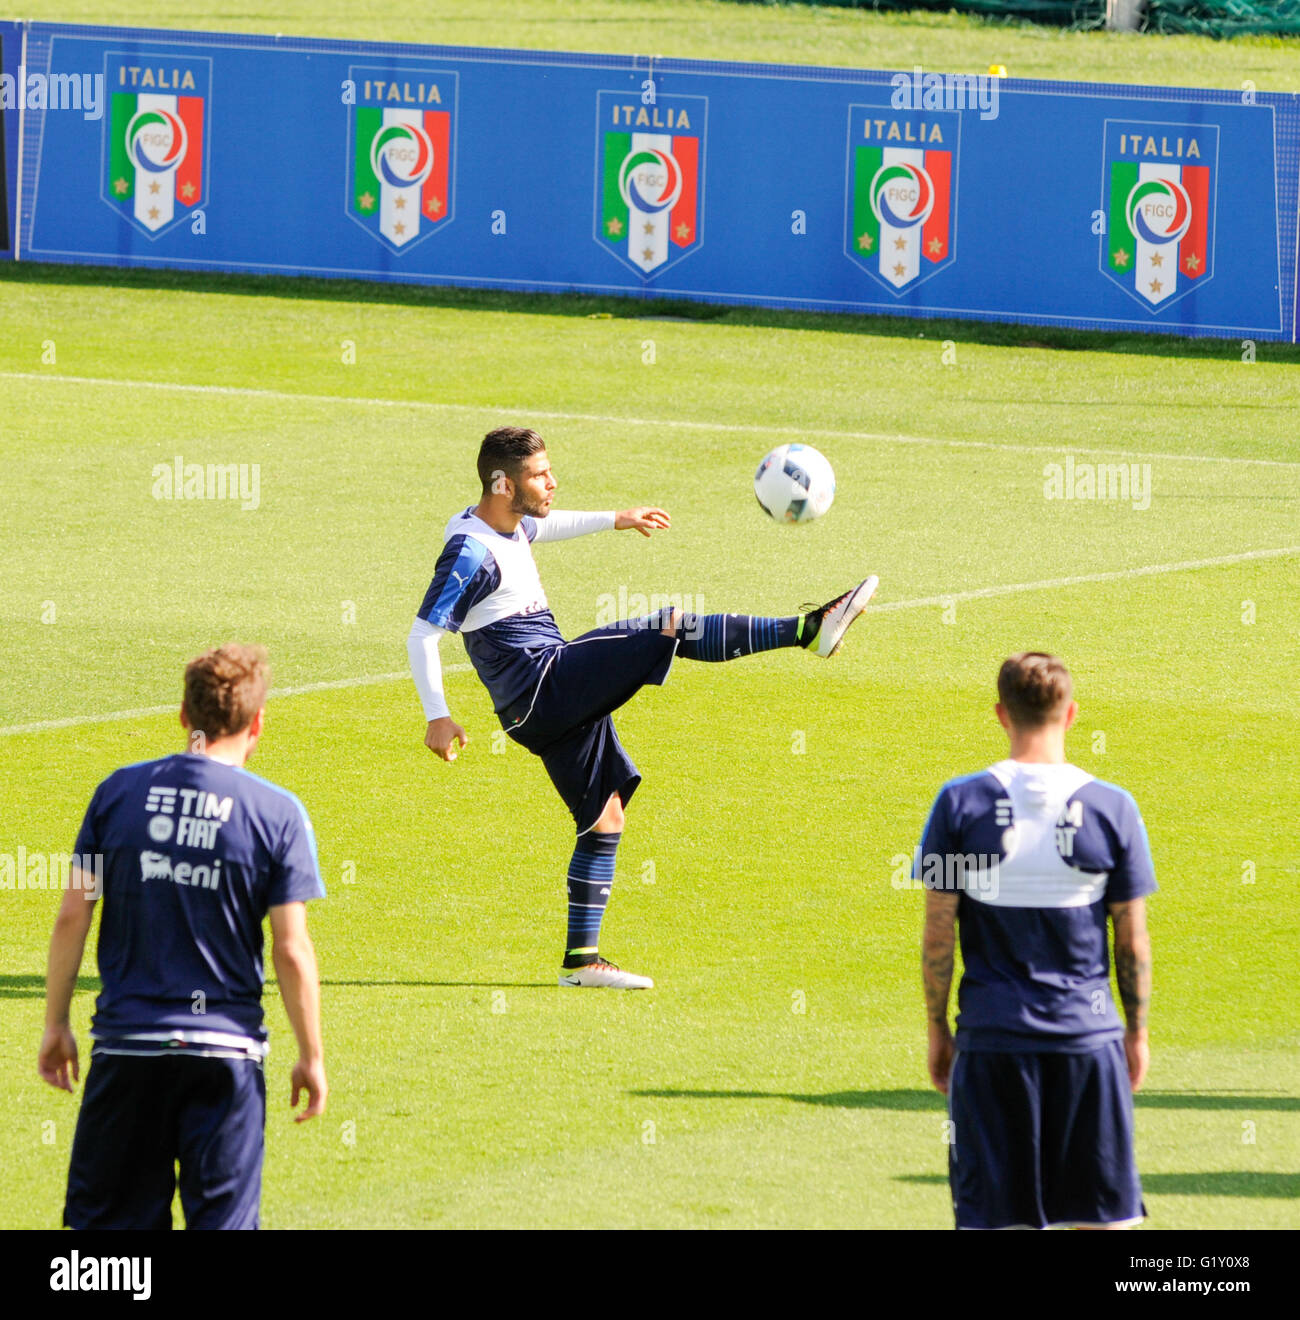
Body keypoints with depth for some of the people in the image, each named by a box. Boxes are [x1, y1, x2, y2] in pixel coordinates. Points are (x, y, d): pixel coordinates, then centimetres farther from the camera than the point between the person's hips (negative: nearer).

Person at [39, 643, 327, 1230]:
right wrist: (311, 1056, 4)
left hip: (126, 1043, 1)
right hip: (225, 1049, -1)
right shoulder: (278, 814, -5)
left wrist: (55, 1025, 10)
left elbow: (71, 919, 1)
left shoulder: (119, 791, 1)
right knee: (221, 1217, 2)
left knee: (108, 1215, 8)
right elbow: (291, 950, -6)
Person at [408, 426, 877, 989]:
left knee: (604, 817, 10)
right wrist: (437, 717, -21)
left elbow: (544, 526, 38)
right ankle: (809, 629, -19)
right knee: (668, 628, -17)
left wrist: (616, 519, 40)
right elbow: (422, 635, -17)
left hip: (560, 698, 10)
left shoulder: (508, 524, 12)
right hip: (538, 684, -10)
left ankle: (580, 958, 14)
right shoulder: (470, 553, -16)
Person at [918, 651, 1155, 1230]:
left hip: (991, 1038, 0)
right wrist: (1137, 1031, 14)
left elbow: (937, 933, -1)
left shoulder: (961, 802, -3)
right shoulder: (1112, 808, -2)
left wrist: (936, 1030, 9)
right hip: (1089, 1040, 0)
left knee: (990, 1220, 2)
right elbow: (1133, 942, 2)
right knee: (1103, 1218, 5)